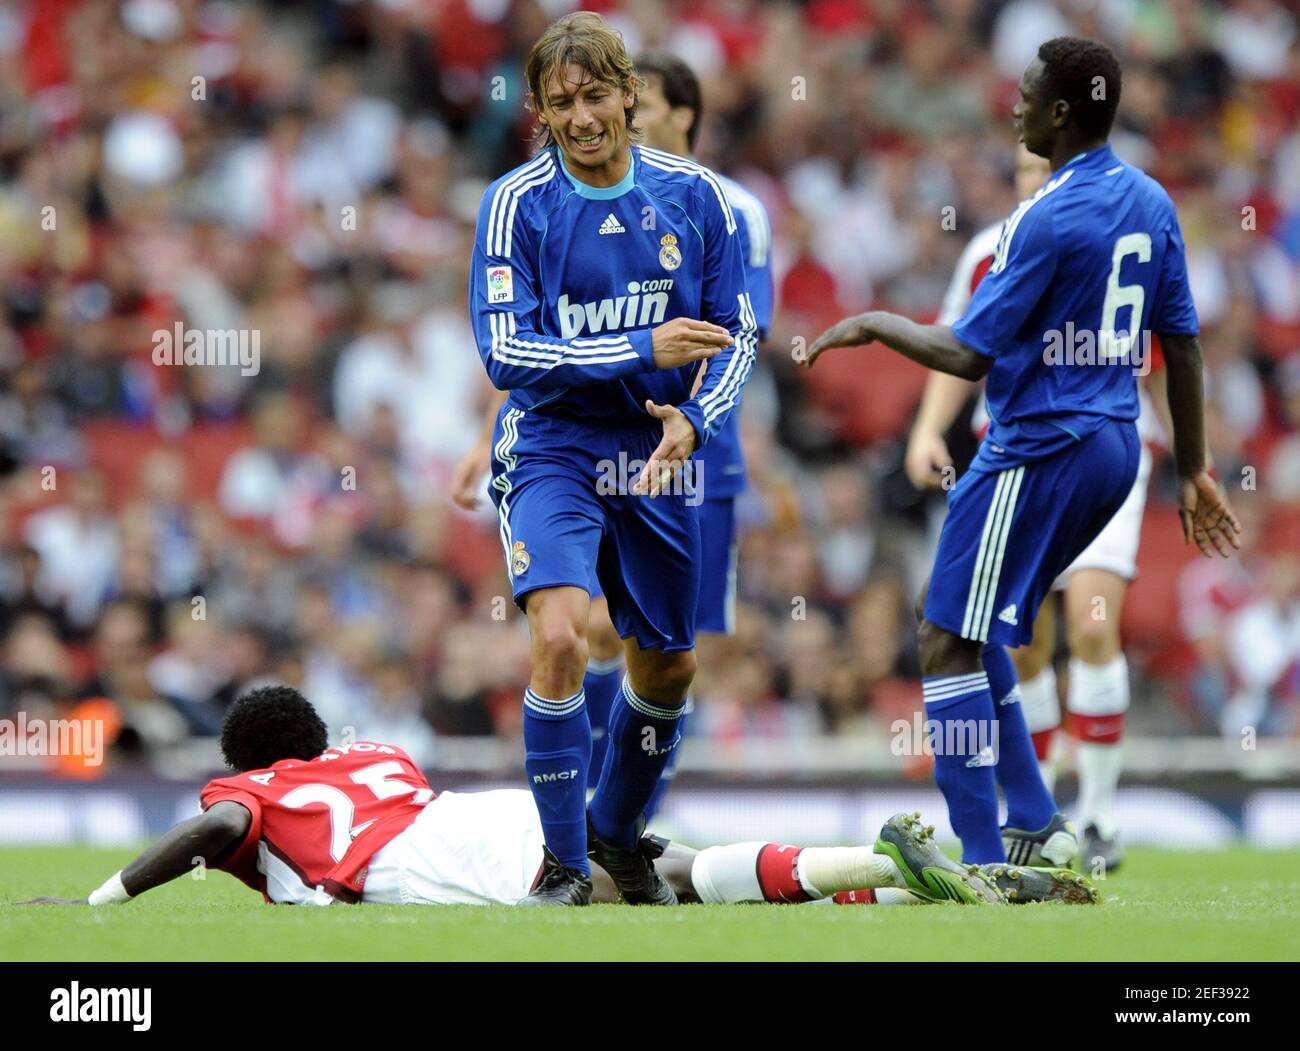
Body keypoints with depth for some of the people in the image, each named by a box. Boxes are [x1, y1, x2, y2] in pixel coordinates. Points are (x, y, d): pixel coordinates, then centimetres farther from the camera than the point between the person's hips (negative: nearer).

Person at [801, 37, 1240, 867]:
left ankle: (987, 866, -9)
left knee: (950, 643, -5)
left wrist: (876, 325, 1)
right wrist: (1193, 473, 19)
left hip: (1040, 450, -9)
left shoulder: (1049, 220, -18)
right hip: (1115, 447, 9)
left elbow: (969, 355, -16)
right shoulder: (1150, 202, 7)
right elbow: (1183, 344, 12)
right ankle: (1035, 823, 17)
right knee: (961, 622, 20)